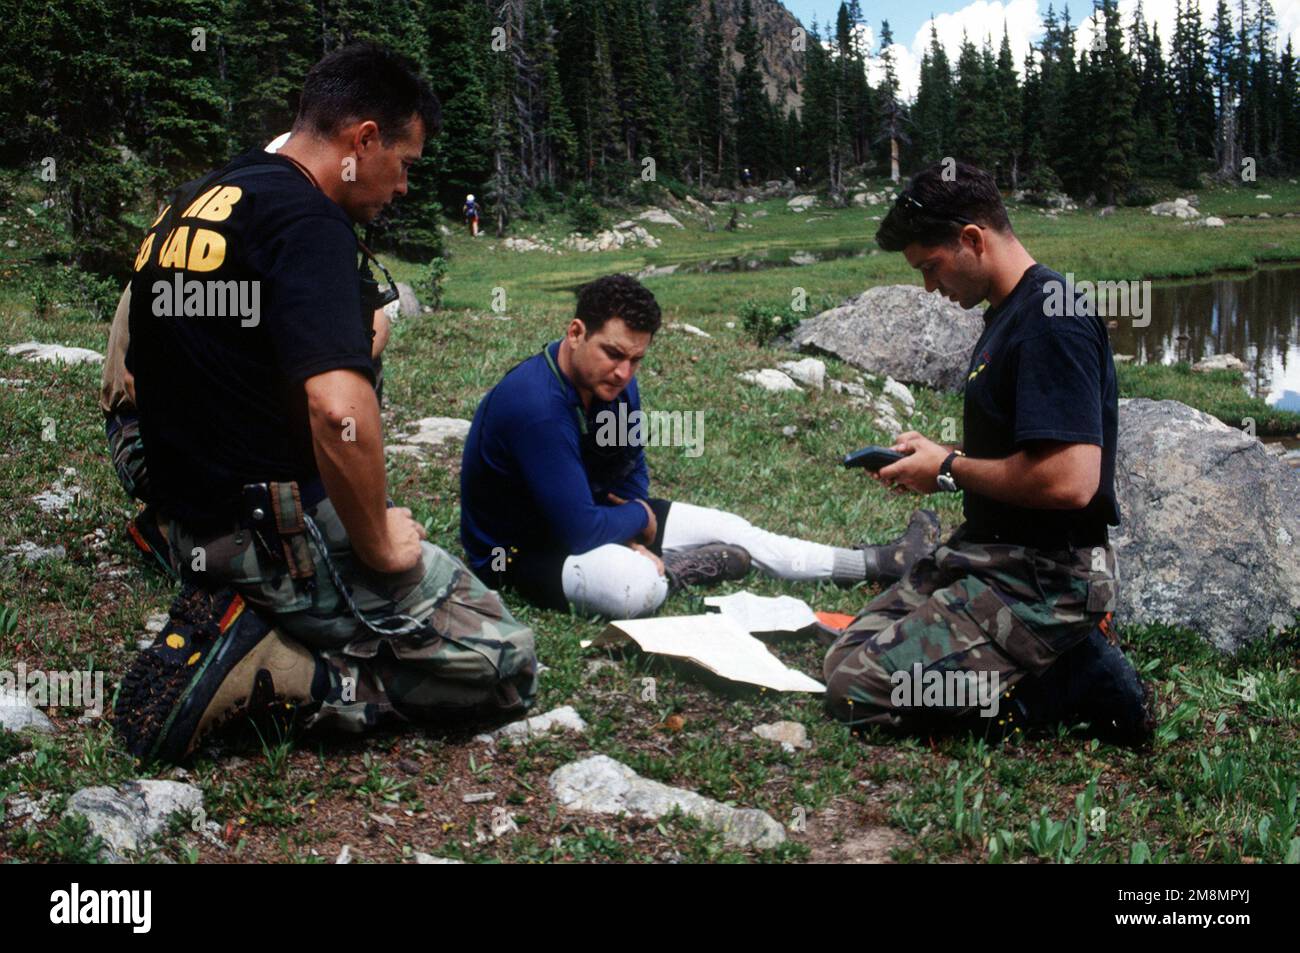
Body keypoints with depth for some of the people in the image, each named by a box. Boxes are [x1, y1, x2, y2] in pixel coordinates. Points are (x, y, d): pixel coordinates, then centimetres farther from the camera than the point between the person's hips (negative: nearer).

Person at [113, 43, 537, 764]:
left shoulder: (190, 205, 11)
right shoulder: (306, 219, -18)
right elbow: (339, 410, -34)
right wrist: (378, 544, -18)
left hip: (190, 530, 9)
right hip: (280, 535, -9)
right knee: (508, 664, -2)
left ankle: (237, 629, 8)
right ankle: (261, 664, -11)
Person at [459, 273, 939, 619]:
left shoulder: (616, 382, -5)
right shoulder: (535, 405, -33)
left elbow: (632, 475, 10)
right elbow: (580, 530, -32)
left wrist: (628, 536, -10)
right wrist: (640, 520, -11)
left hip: (588, 518, 9)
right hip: (519, 550, -9)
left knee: (724, 526, 7)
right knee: (634, 584, -38)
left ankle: (872, 564, 15)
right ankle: (671, 571, -4)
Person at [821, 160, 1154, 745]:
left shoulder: (1052, 319, -20)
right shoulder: (1009, 312, 13)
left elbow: (1069, 480, -29)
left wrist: (949, 470, -15)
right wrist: (935, 454, 6)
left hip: (1045, 579, -11)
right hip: (989, 553, 11)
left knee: (859, 690, -14)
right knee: (849, 651, 13)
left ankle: (1079, 680, -5)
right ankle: (1065, 656, 9)